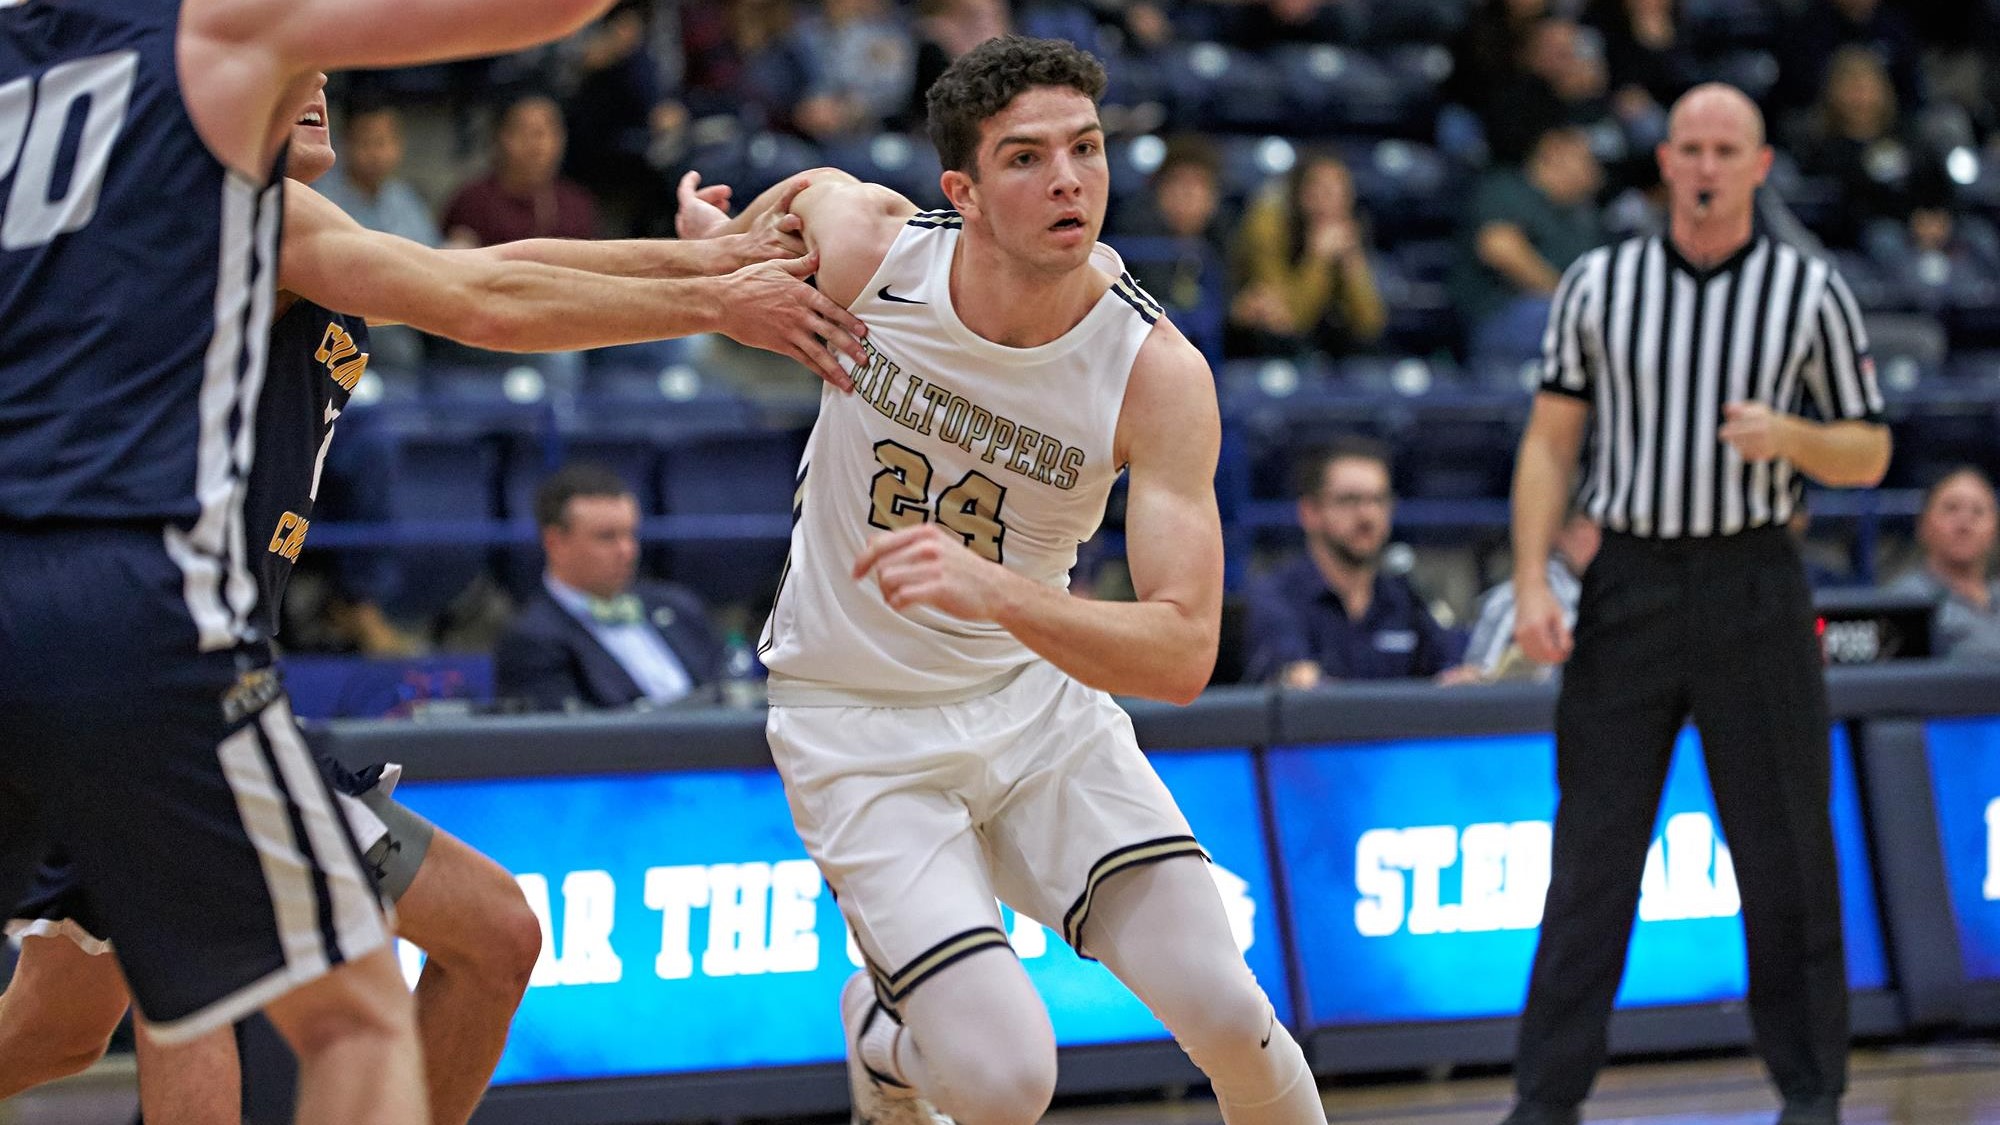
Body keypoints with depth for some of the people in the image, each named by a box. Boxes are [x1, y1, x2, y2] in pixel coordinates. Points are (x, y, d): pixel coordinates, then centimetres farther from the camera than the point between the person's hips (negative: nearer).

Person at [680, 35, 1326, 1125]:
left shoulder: (1158, 371, -21)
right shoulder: (863, 244, -19)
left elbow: (1182, 654, -29)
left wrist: (996, 592, -42)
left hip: (1037, 695, 1)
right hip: (856, 723, -1)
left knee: (1220, 1009, -15)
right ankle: (885, 1035, 18)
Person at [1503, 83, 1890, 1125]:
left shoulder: (1812, 293, 3)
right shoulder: (1597, 285, 5)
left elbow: (1868, 456, 7)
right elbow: (1549, 444, 7)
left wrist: (1788, 436, -15)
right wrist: (1531, 582, -3)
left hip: (1752, 583, -1)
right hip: (1628, 584, 1)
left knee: (1784, 848, 1)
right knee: (1593, 845, -1)